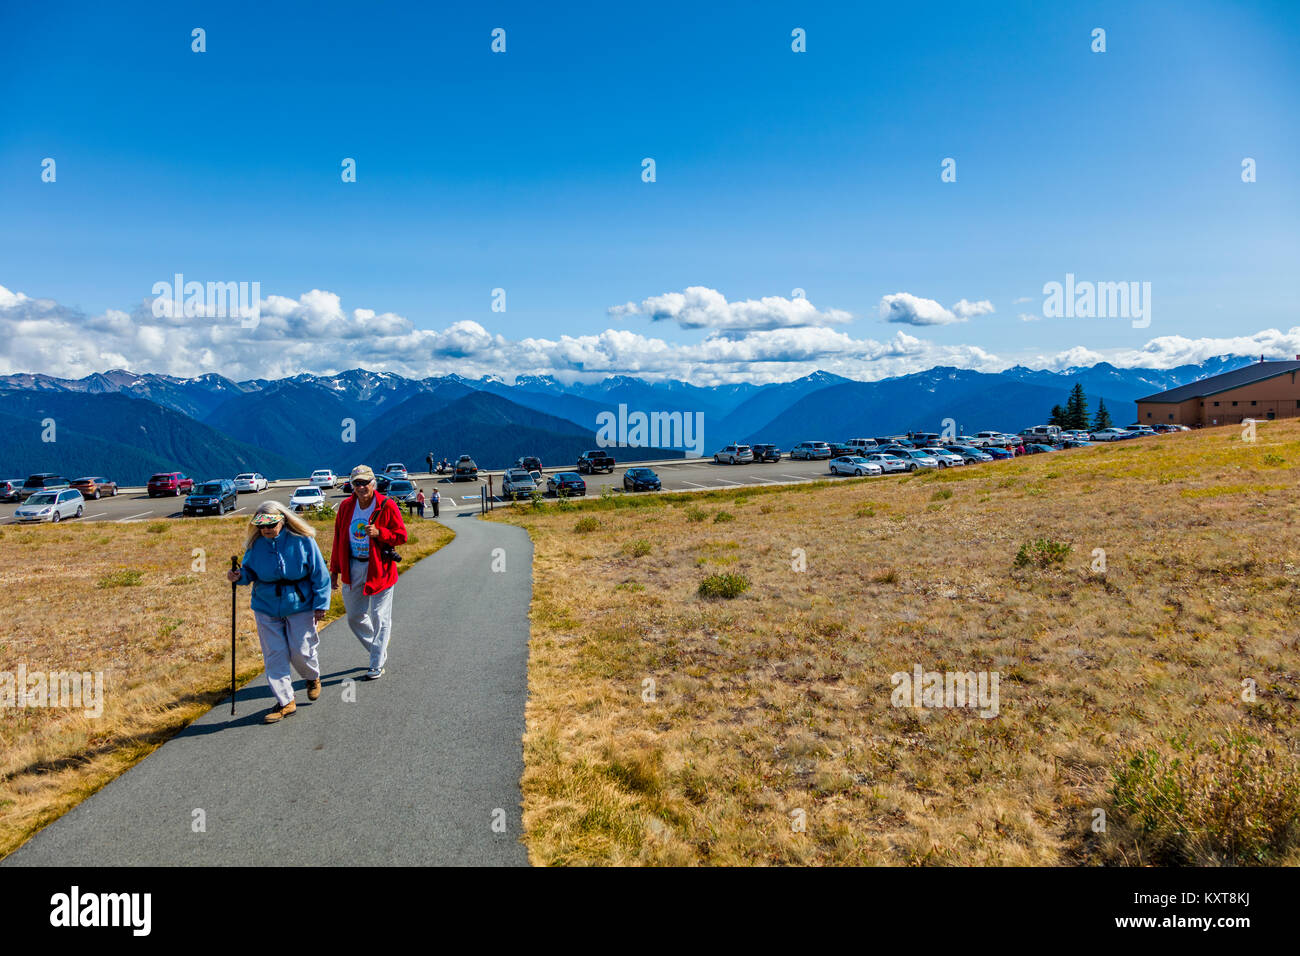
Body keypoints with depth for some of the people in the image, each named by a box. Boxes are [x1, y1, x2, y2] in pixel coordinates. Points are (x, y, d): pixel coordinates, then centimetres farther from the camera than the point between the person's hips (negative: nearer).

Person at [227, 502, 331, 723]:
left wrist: (320, 604, -9)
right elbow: (250, 570, 9)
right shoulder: (255, 544, -3)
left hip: (300, 607, -3)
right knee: (274, 655, 4)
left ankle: (313, 677, 37)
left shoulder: (302, 541, -12)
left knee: (301, 651, 2)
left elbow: (319, 574, -6)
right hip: (266, 609, 3)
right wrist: (239, 576, -15)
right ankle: (285, 701, 16)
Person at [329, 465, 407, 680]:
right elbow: (338, 539, 10)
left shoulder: (387, 506, -11)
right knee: (354, 617, 13)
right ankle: (380, 654, 32)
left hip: (379, 568, -5)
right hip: (353, 569, 5)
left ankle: (377, 665, 13)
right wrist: (334, 570, 11)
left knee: (379, 618, 1)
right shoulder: (346, 507, 2)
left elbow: (401, 535, -7)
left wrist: (379, 533, -24)